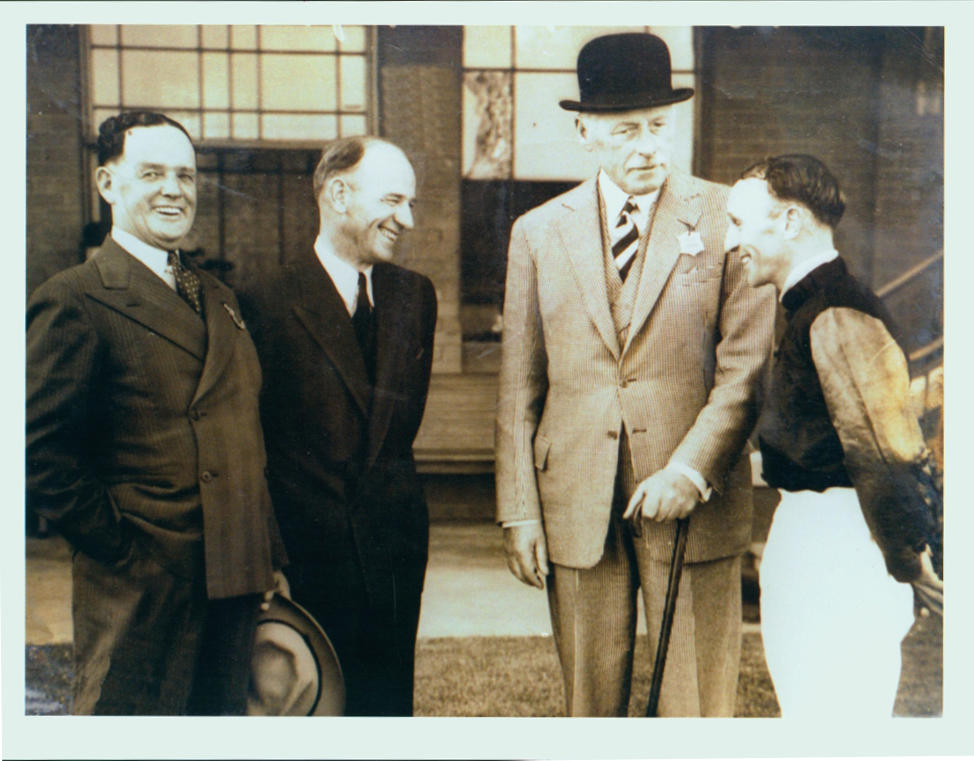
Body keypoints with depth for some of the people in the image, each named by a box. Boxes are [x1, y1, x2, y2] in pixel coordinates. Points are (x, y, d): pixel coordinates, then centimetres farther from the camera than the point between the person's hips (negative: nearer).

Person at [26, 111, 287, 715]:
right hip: (142, 592, -7)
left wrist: (267, 555, 10)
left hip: (234, 585, 7)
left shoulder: (219, 297, 15)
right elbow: (45, 455, -13)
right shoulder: (75, 301, -8)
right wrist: (124, 551, -13)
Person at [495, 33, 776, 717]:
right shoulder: (538, 232, 8)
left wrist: (689, 470, -14)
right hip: (577, 504, 2)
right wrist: (519, 511, 3)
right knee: (590, 702, 11)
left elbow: (748, 366, -3)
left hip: (695, 503, -2)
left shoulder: (727, 219, 1)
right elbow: (519, 390, 8)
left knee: (699, 706, 5)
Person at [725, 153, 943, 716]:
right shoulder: (816, 307, 12)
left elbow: (887, 455, -22)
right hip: (812, 529, 11)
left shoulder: (837, 317, -21)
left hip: (839, 543, -11)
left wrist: (911, 560, -14)